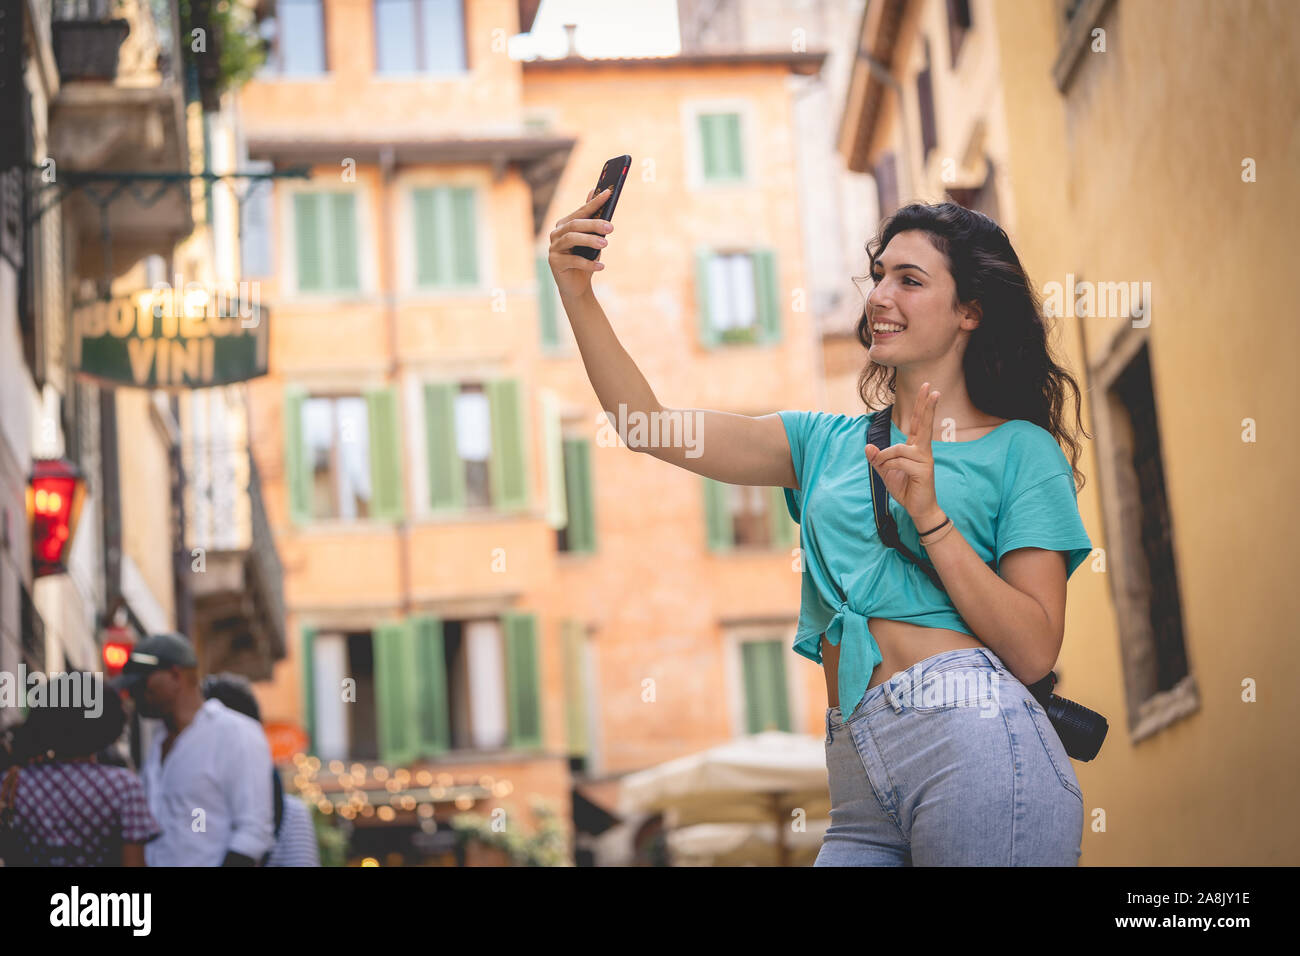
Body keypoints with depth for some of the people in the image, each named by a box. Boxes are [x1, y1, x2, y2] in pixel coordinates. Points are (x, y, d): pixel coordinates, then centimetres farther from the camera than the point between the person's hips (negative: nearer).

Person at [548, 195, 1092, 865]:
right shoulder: (829, 442, 19)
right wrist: (578, 295, 2)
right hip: (860, 782, 5)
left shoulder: (1019, 450, 5)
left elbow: (1034, 652, -4)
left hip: (975, 751, -5)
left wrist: (929, 514, -11)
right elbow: (650, 427, 11)